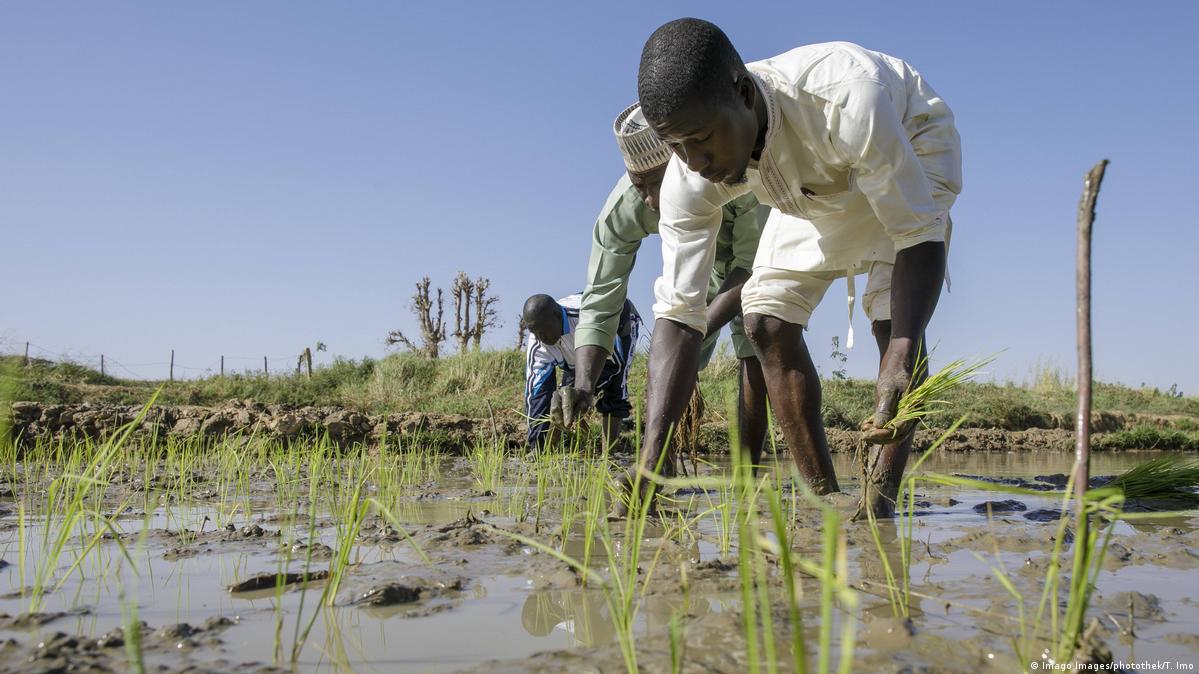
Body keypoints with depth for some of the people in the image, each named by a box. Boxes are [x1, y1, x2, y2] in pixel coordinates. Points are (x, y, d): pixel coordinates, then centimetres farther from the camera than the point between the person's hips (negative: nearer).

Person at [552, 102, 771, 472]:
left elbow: (752, 267, -36)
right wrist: (583, 384, -47)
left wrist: (700, 332, -49)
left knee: (756, 357, -18)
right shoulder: (622, 209, -35)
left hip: (755, 258, -3)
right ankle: (659, 467, 3)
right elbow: (600, 301, -32)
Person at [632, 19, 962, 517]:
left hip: (912, 149, -4)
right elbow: (678, 312, -29)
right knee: (767, 317, -9)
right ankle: (824, 498, 0)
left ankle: (877, 504, -15)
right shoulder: (690, 180, -30)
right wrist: (649, 460, -38)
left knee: (893, 320, -24)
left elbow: (920, 233, -37)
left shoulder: (845, 101, -45)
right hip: (821, 184, 4)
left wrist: (902, 359, -52)